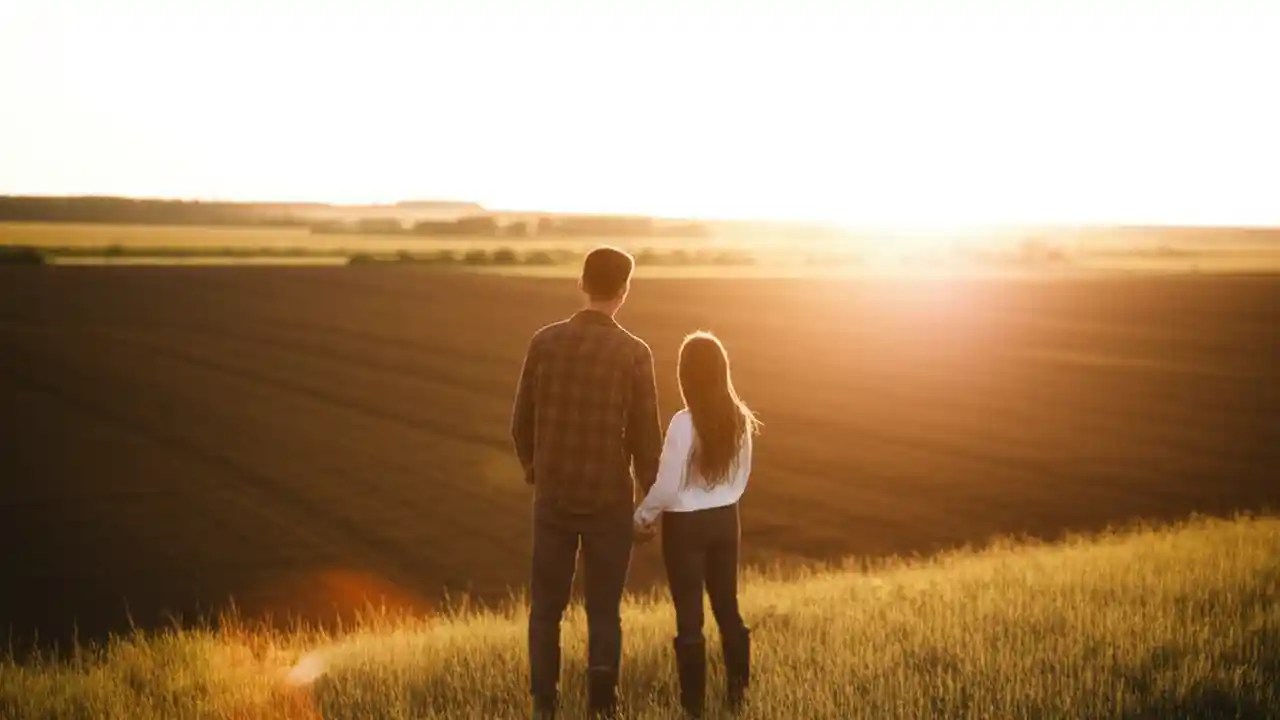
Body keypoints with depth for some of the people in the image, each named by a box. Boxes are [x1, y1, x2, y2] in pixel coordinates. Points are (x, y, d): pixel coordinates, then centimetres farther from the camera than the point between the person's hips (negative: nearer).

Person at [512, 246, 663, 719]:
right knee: (604, 609, 11)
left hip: (553, 496, 2)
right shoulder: (634, 353, -11)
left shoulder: (545, 341, -5)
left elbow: (522, 422, 2)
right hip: (609, 499, -1)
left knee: (546, 606, 14)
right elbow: (646, 438, -7)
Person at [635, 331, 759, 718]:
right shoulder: (741, 419, -4)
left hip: (685, 525, -5)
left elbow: (667, 488, -16)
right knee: (727, 607, 18)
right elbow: (741, 479, 7)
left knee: (689, 617, 5)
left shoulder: (684, 423, -22)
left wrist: (642, 515, 1)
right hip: (726, 521, 5)